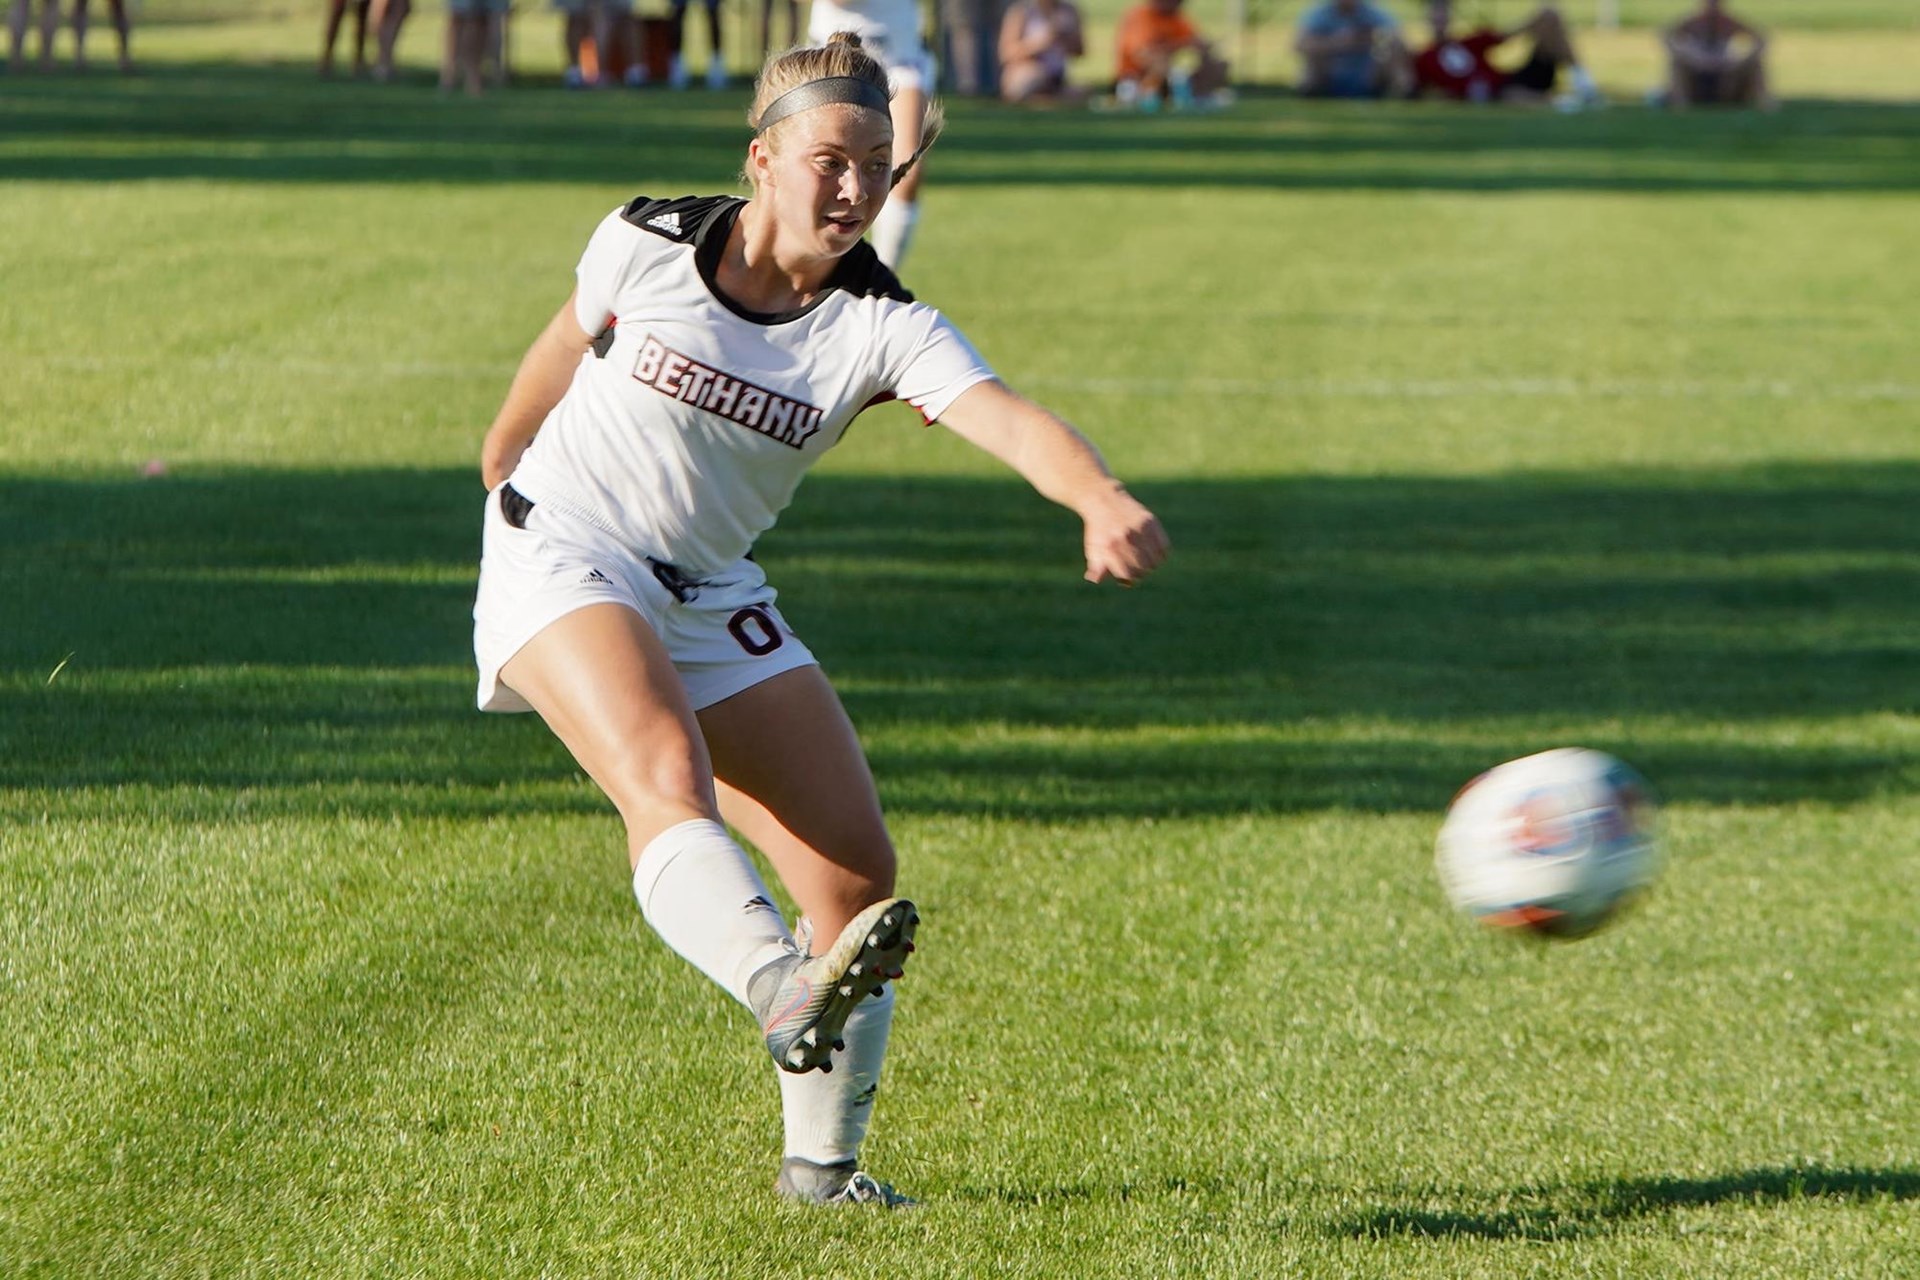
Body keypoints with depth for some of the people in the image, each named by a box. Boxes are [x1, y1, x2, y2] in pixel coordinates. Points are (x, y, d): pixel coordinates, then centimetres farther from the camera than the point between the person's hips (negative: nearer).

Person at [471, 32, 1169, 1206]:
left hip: (711, 601, 4)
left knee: (860, 873, -4)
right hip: (562, 561, -4)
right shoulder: (646, 242, -12)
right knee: (669, 779, -33)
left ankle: (823, 1159, 11)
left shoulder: (883, 330, -12)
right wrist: (505, 463, 28)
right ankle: (787, 995, -59)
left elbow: (1009, 418, -31)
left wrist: (1101, 498, -51)